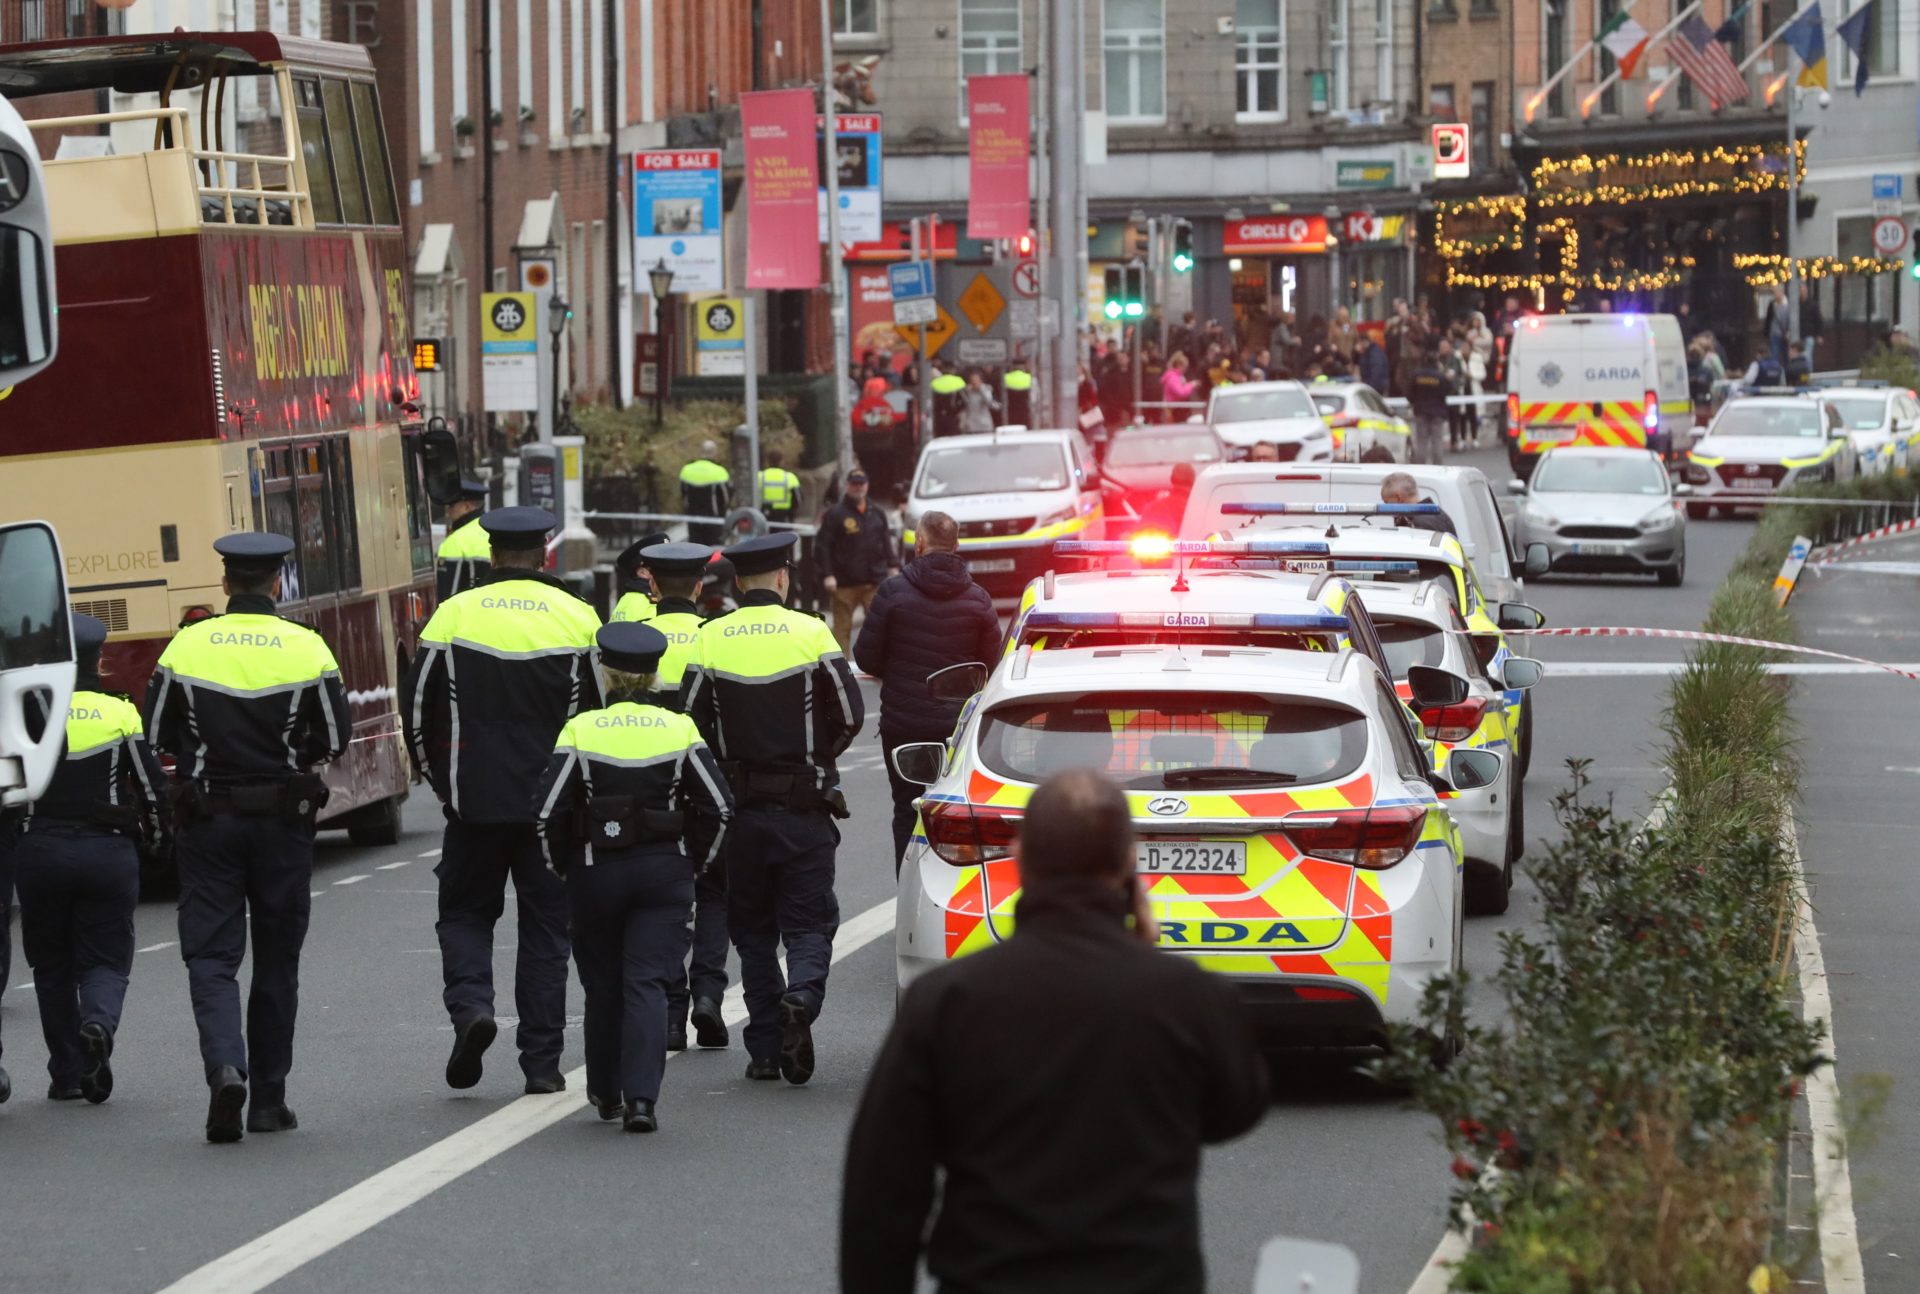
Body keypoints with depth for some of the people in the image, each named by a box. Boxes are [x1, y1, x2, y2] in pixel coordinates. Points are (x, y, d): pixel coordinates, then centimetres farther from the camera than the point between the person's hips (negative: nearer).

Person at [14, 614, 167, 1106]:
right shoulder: (120, 715, -3)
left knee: (52, 965, 13)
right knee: (106, 958, 8)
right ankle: (99, 1022, -24)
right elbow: (151, 784, 1)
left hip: (41, 852, 0)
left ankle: (67, 1073, 11)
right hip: (109, 853, 0)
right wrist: (163, 835, 17)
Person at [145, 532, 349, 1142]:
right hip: (283, 820, 1)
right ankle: (269, 1098, 15)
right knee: (277, 959, 11)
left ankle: (225, 1066, -23)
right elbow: (336, 738, -4)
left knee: (210, 954, 1)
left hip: (206, 820, 0)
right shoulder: (307, 649, -5)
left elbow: (157, 736, 0)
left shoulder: (186, 647, -4)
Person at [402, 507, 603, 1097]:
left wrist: (440, 777, 16)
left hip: (475, 799, -1)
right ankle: (542, 1062, 5)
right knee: (545, 927, 8)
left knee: (465, 911, 15)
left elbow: (418, 710, 3)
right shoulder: (577, 617, 0)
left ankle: (470, 1006, -11)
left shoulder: (454, 615, -1)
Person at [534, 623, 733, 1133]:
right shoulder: (679, 729, -2)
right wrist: (696, 861, 11)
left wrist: (562, 865, 7)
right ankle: (641, 1096, -15)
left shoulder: (580, 731, -5)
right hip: (665, 871, 0)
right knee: (647, 983, -2)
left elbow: (550, 810, -8)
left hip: (596, 874, 0)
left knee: (603, 984, 15)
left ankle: (606, 1093, 27)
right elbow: (718, 807, -1)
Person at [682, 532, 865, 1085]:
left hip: (738, 805, 2)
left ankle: (765, 1049, 8)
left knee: (752, 930, 12)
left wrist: (728, 767, 12)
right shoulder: (811, 634, -6)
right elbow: (850, 715, -5)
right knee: (808, 921, 5)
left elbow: (691, 723, -3)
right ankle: (802, 995, -25)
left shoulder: (710, 640, -1)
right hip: (803, 806, -2)